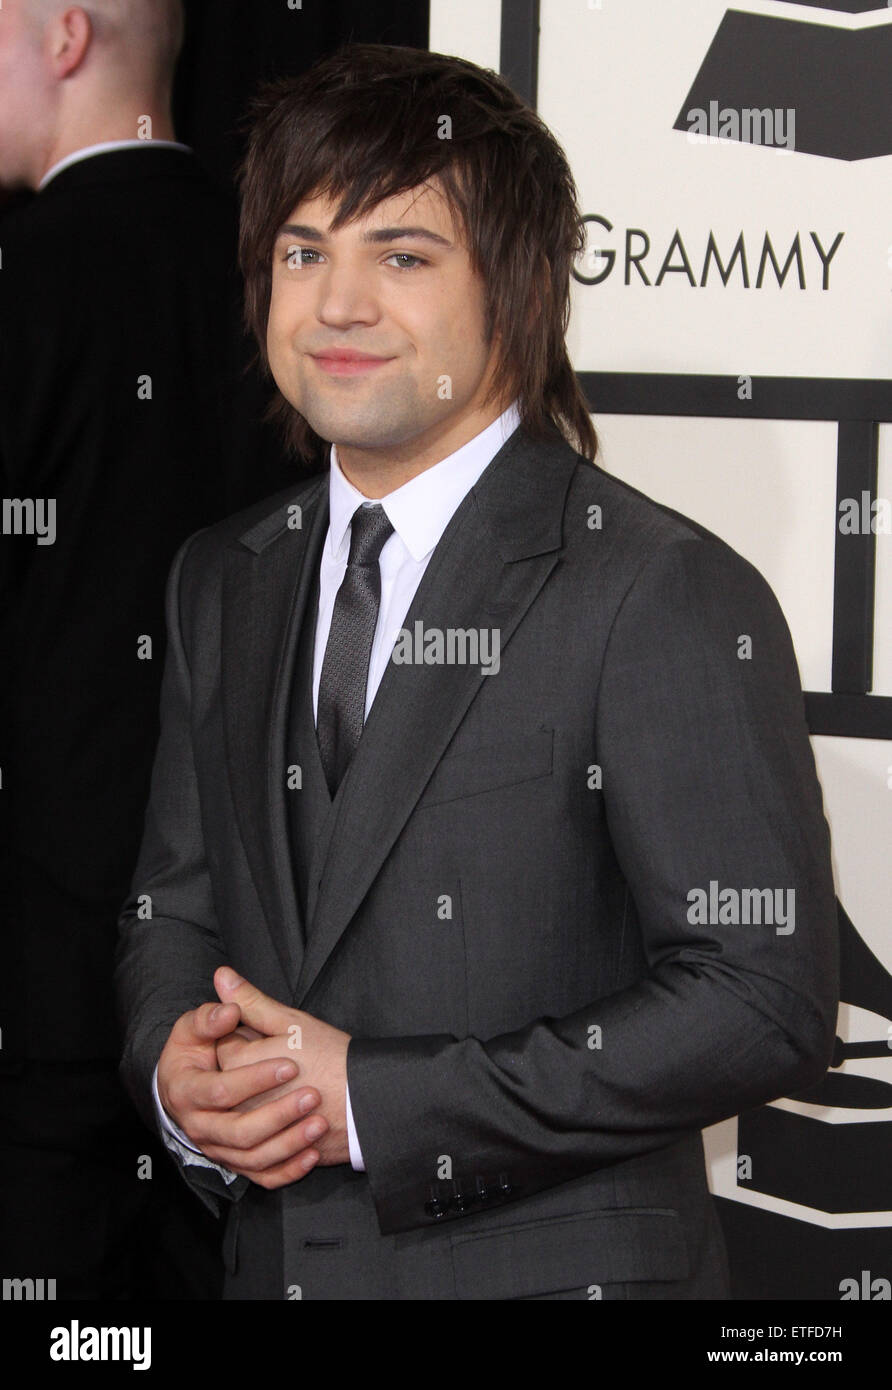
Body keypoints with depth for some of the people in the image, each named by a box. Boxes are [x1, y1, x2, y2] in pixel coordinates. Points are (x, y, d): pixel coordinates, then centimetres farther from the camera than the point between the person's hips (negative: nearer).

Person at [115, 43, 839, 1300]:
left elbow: (763, 1003, -19)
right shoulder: (223, 585, 7)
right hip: (272, 1260, 5)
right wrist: (176, 1067, -10)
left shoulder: (671, 599, -14)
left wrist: (375, 1100, -19)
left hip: (558, 1262, -5)